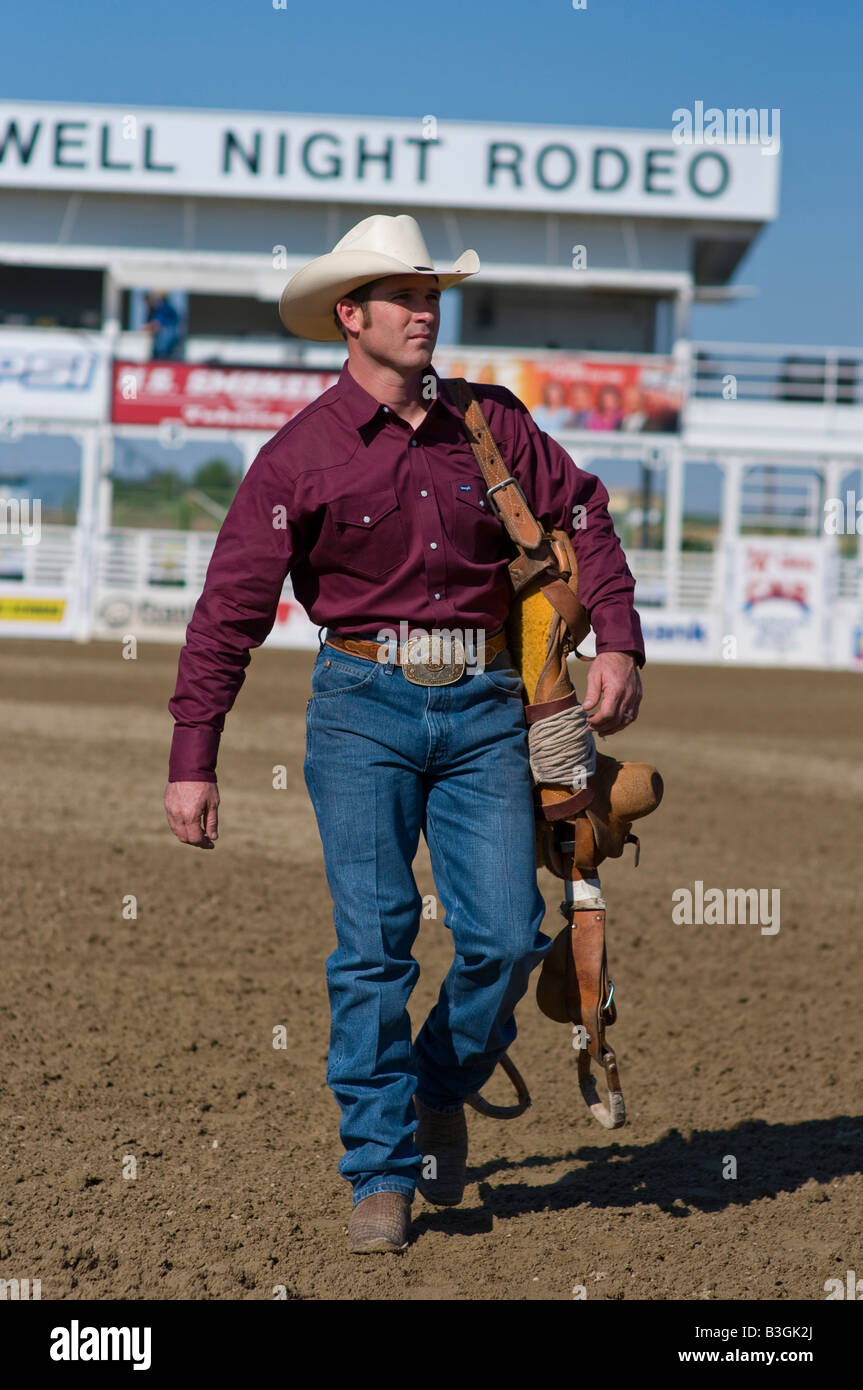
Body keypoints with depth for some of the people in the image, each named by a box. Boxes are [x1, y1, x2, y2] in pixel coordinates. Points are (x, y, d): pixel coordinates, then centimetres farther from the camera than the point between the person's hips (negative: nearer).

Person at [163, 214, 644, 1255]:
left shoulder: (491, 424, 7)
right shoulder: (300, 454, -2)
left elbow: (582, 518, 17)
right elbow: (229, 611, -3)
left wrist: (617, 643, 4)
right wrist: (192, 761, -7)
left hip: (482, 709, 3)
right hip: (365, 706, -2)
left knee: (507, 937, -5)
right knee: (373, 942, -6)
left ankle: (440, 1090, 24)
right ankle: (381, 1176, 4)